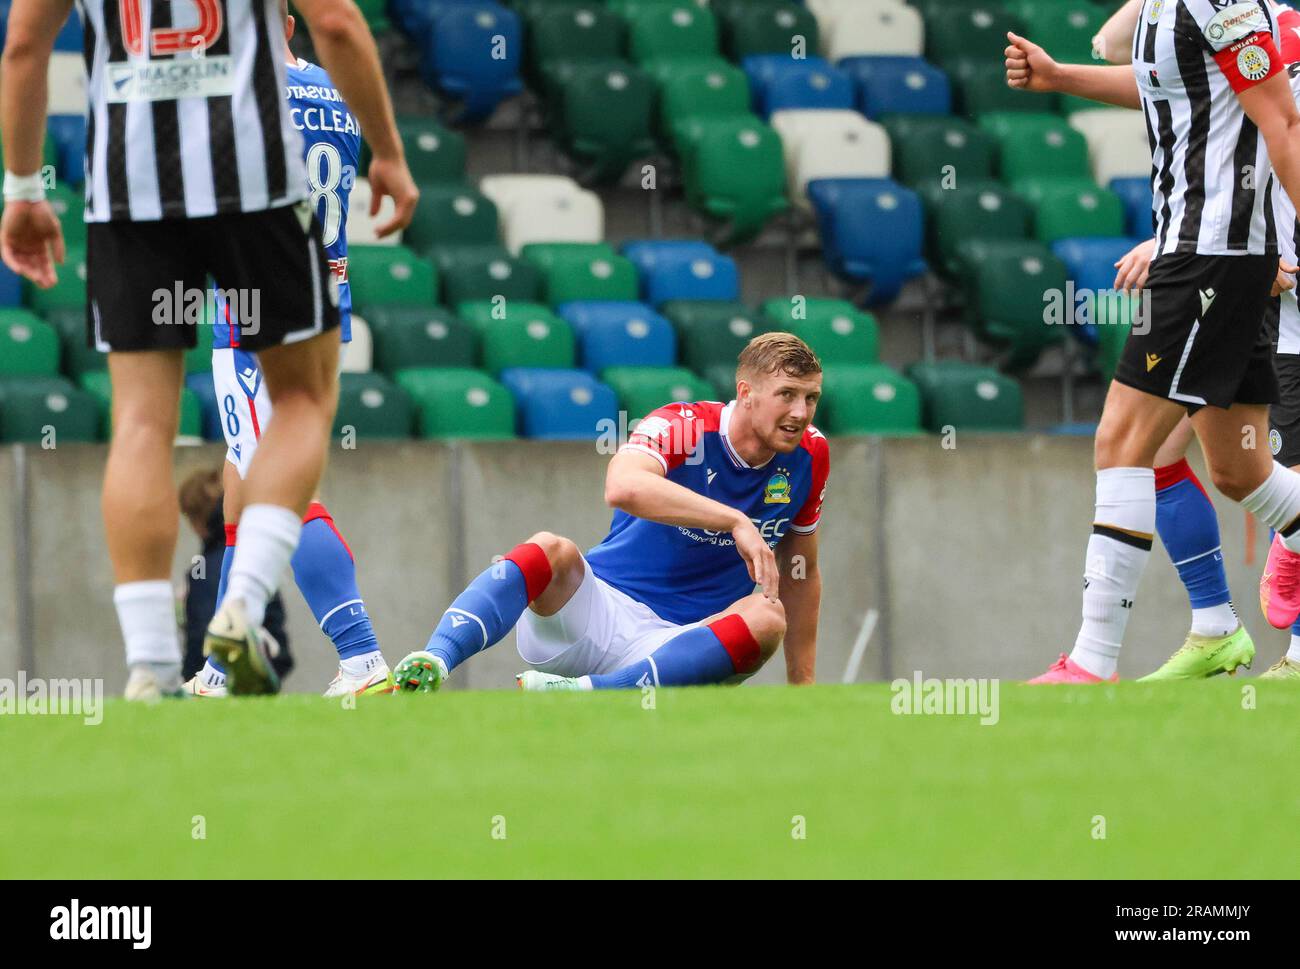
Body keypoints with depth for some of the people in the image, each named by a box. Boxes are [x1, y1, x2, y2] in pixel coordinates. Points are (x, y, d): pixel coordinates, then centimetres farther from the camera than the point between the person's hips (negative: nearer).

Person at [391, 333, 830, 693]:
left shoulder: (809, 454, 4)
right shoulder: (680, 426, -12)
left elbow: (800, 573, 19)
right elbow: (624, 487, -36)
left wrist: (801, 685, 16)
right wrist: (735, 521, -41)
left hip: (678, 644, 3)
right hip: (603, 609, -3)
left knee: (768, 618, -30)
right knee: (553, 549, -34)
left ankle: (584, 692, -42)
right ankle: (430, 665, -54)